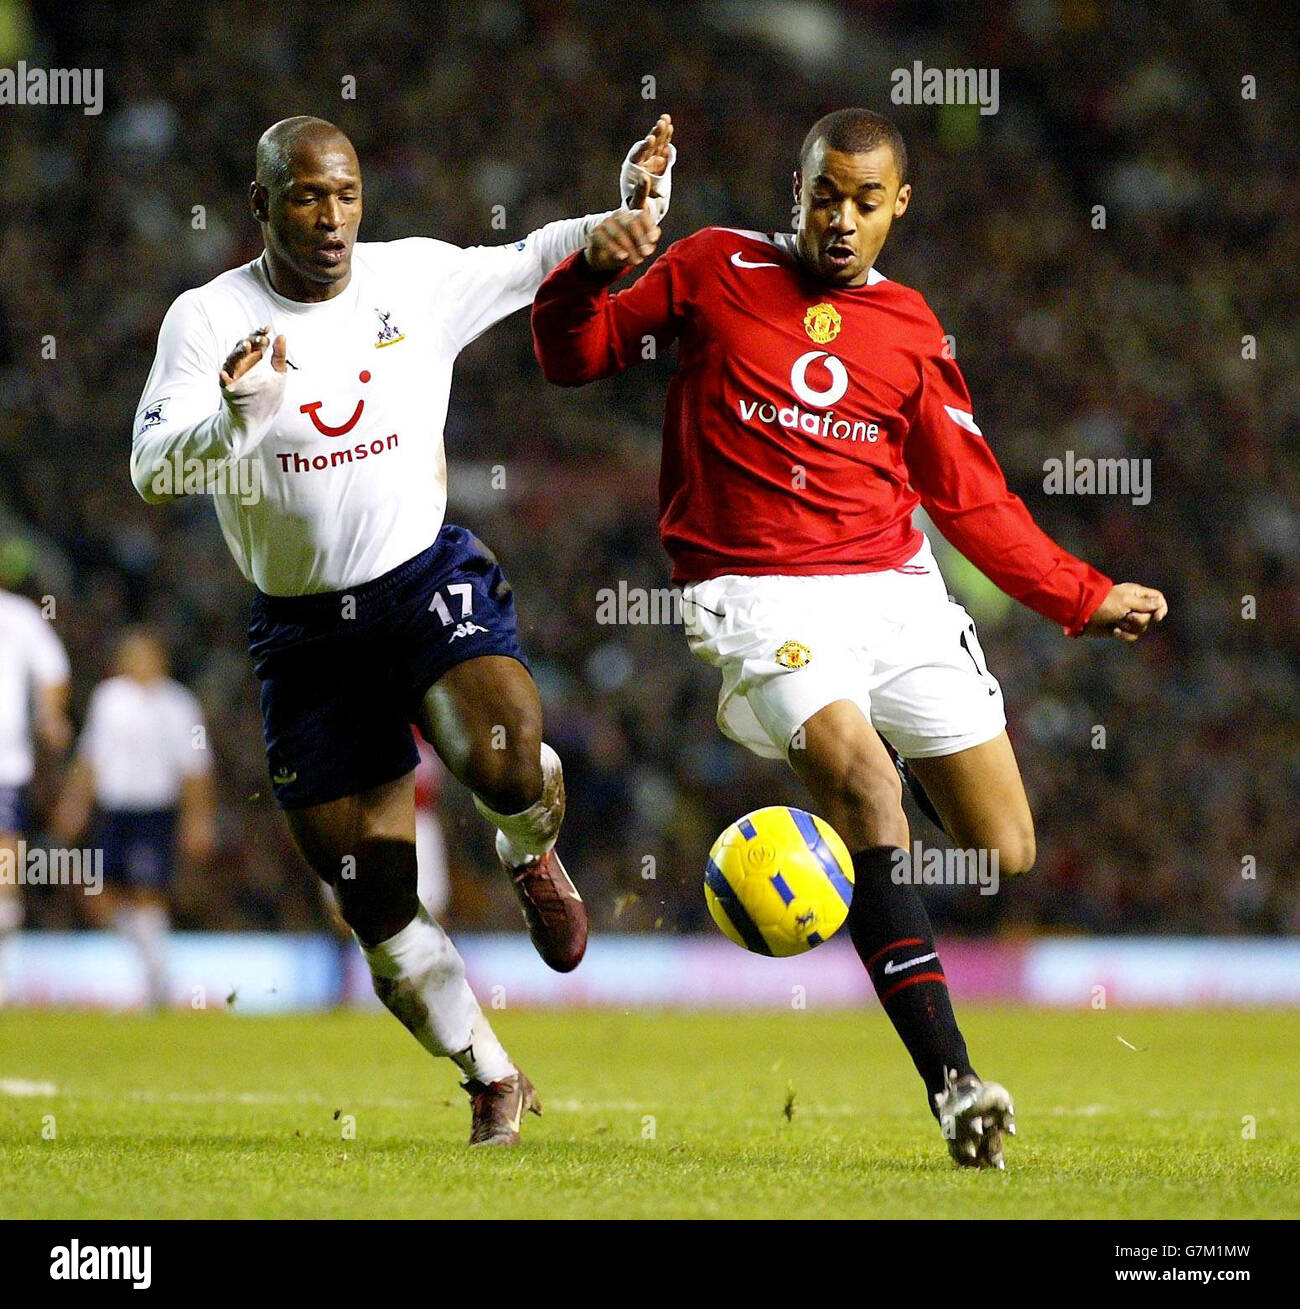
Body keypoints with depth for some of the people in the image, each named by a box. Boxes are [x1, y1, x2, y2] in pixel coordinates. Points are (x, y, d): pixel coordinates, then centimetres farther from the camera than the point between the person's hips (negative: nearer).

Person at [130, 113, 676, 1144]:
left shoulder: (416, 278, -1)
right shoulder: (208, 320, -7)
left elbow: (535, 263, 15)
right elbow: (153, 471, -17)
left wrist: (629, 214, -3)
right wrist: (238, 416, -36)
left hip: (431, 582, 0)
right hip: (304, 629, 0)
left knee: (503, 762, -32)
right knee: (377, 906, 1)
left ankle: (534, 854, 5)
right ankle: (493, 1080, 21)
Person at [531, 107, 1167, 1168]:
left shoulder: (911, 331, 14)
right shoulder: (715, 270, 7)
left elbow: (972, 500, 18)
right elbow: (573, 359, 12)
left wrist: (1084, 597, 14)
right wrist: (593, 273, -7)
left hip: (895, 585, 4)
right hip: (762, 594, -4)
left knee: (1006, 850, -4)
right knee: (865, 784, -29)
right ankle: (951, 1080, -32)